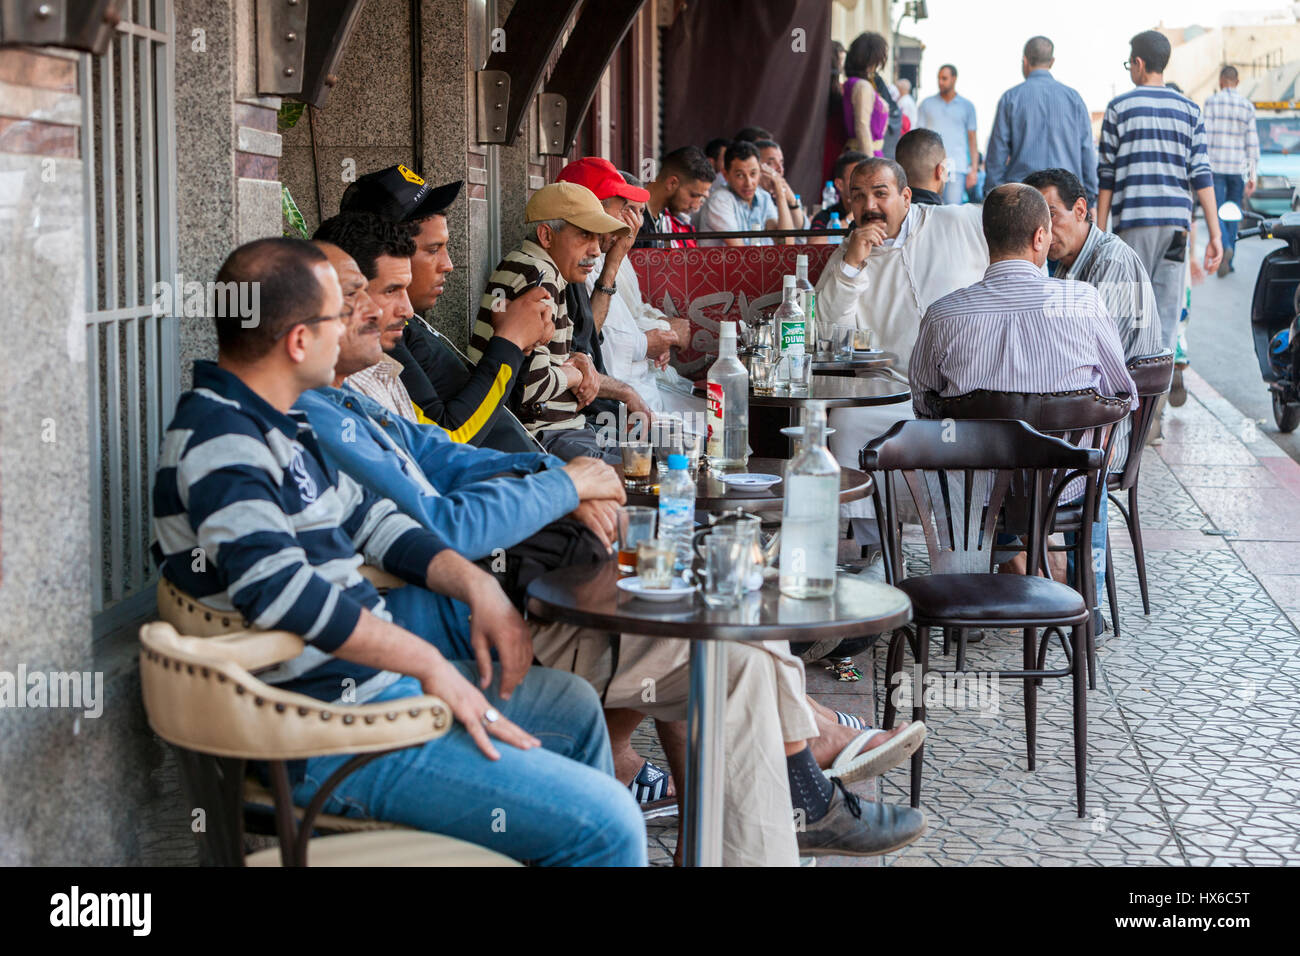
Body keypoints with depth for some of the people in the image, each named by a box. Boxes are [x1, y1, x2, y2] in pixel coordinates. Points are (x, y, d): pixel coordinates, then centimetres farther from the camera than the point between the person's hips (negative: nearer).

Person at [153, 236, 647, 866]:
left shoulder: (272, 424, 14)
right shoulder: (219, 441, -19)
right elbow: (279, 589, -31)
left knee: (573, 707, 27)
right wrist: (427, 662, -23)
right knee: (607, 825, -15)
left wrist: (475, 584, 6)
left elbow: (367, 518, 21)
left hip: (373, 671, 11)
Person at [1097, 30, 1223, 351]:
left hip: (1134, 220, -3)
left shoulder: (1119, 107, 1)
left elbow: (1106, 175, 1)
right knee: (1168, 313, 5)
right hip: (1177, 222, 3)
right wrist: (1215, 234, 3)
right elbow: (1201, 174, 3)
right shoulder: (1189, 110, 9)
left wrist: (1100, 231, 6)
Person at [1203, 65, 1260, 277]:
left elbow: (1205, 137, -9)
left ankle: (1225, 247, -28)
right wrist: (1252, 176, 6)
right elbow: (1252, 143, 4)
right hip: (1238, 167, 3)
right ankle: (1228, 262, 13)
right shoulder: (1247, 106, 6)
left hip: (1215, 166, -3)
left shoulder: (1212, 102, -4)